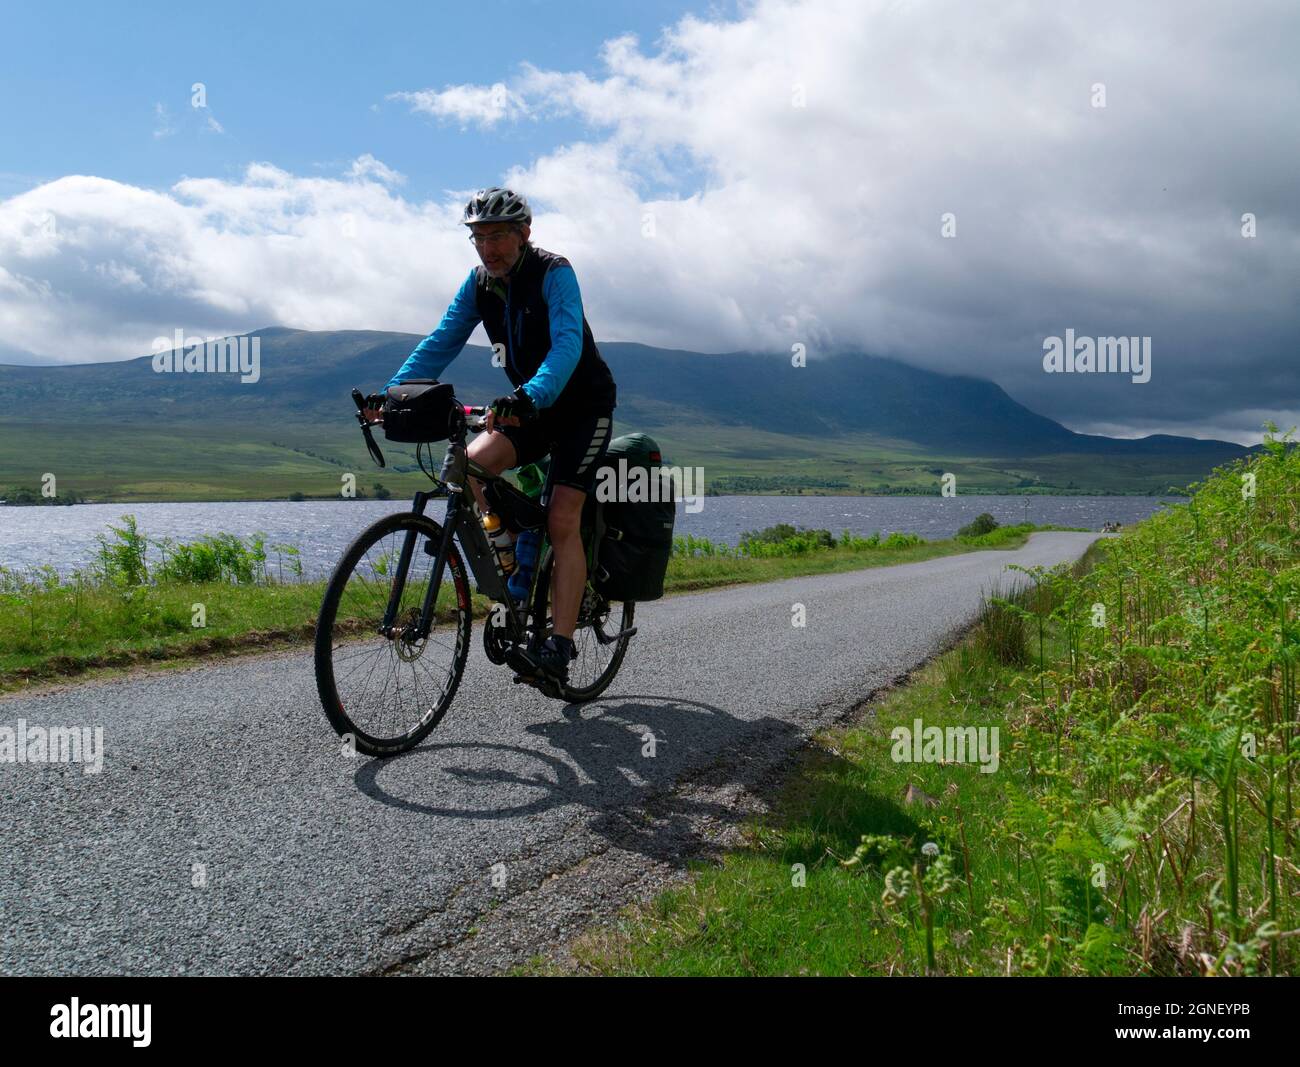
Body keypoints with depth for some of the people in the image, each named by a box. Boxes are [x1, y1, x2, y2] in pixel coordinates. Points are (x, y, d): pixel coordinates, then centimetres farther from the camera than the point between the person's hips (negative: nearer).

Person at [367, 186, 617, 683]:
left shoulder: (553, 273, -19)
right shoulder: (479, 283, -1)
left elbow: (567, 344, -34)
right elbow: (440, 343, -5)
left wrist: (529, 397, -52)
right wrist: (392, 394, -20)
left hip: (583, 405, -6)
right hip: (530, 408, 6)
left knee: (562, 519, -16)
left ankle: (559, 645, -13)